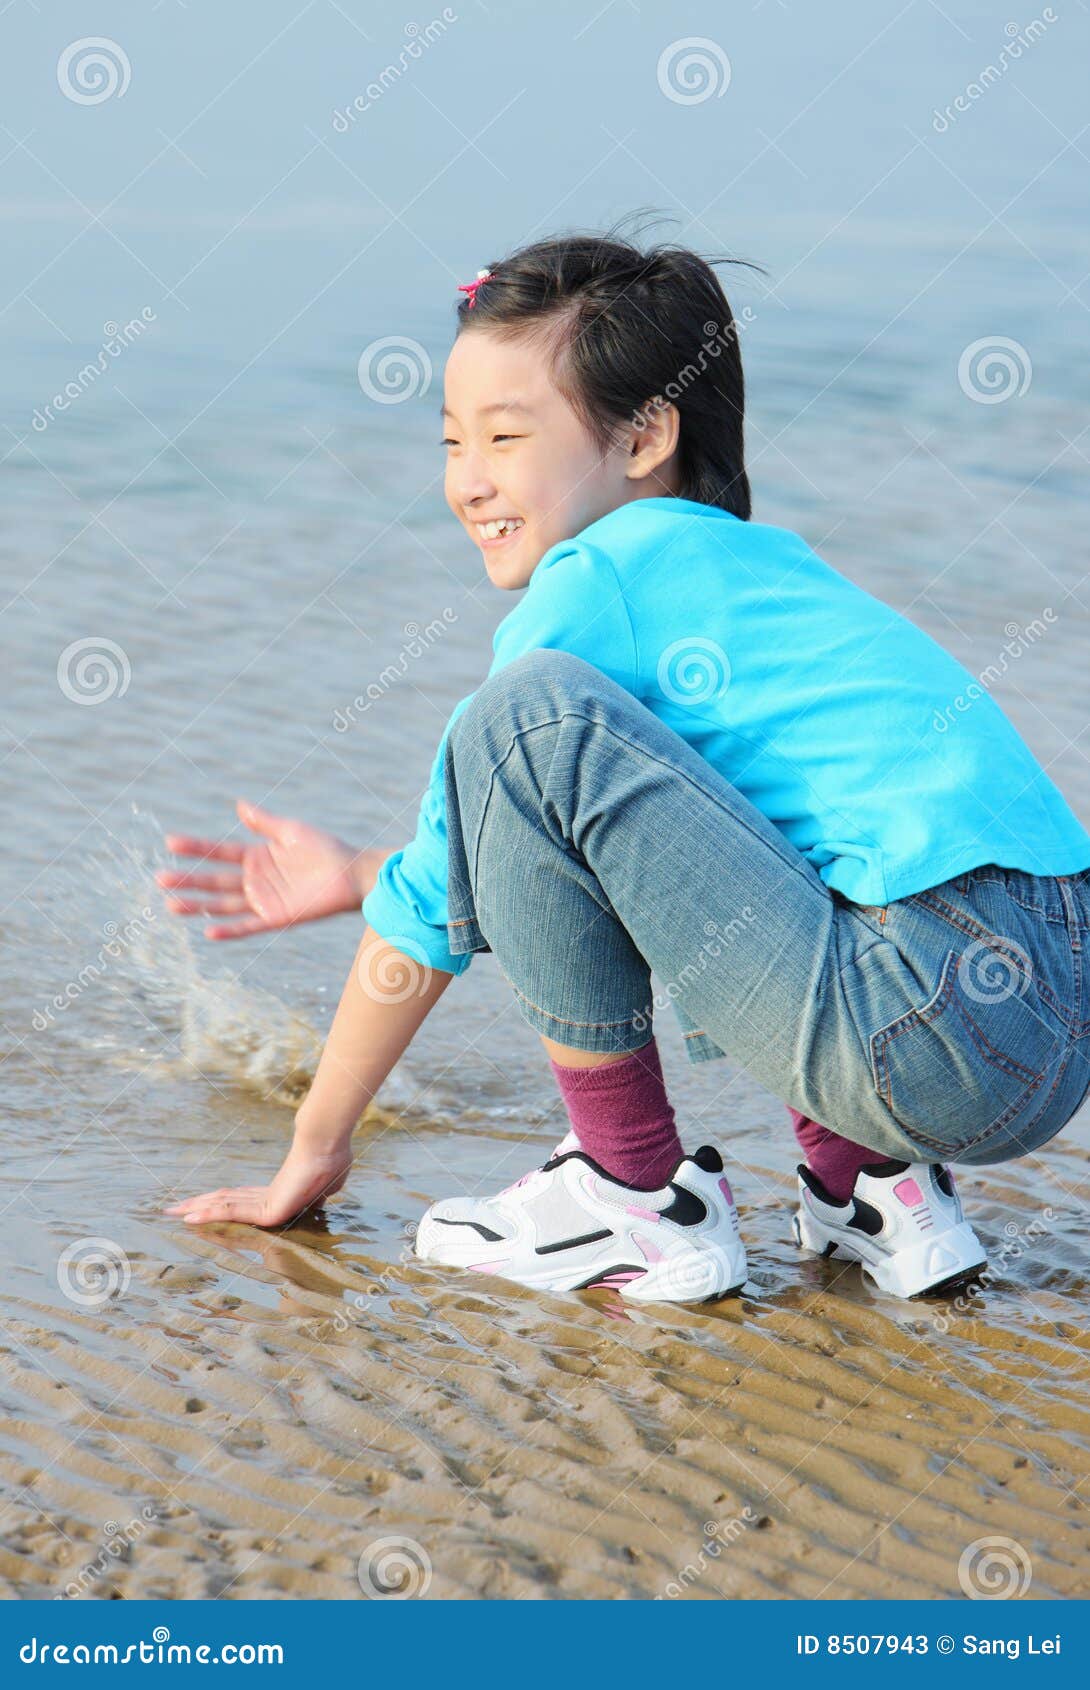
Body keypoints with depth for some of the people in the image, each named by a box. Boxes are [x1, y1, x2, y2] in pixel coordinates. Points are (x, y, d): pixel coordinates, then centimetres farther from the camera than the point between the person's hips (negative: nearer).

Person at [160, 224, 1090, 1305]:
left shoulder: (598, 582, -3)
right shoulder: (741, 559, 22)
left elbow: (438, 904, 2)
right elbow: (566, 845, 37)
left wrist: (316, 1146, 12)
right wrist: (355, 875, 36)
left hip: (939, 1041, -10)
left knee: (530, 715, -14)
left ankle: (636, 1196, -1)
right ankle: (864, 1183, 17)